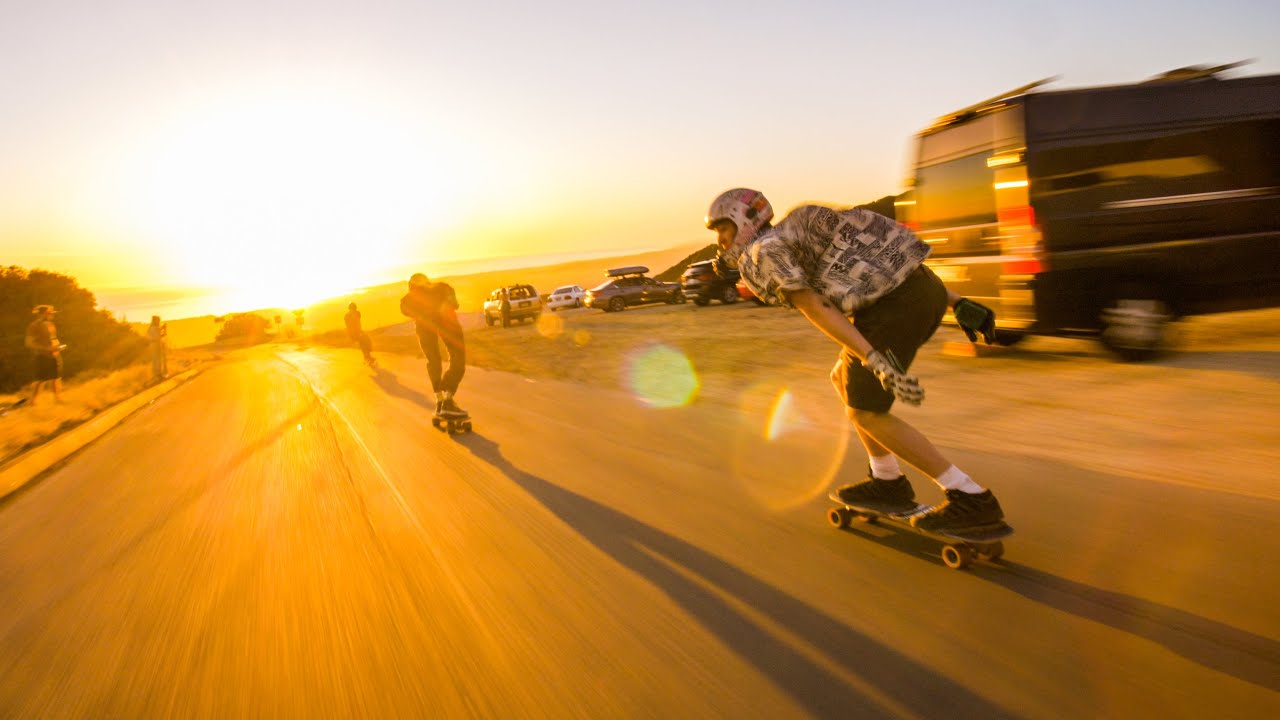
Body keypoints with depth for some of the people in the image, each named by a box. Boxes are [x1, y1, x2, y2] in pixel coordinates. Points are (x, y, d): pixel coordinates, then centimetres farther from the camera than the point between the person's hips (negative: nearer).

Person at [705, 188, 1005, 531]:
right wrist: (959, 304, 18)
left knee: (866, 413, 4)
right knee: (845, 382, 23)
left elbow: (814, 308, -11)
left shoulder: (760, 254, 3)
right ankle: (887, 482, 28)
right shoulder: (807, 239, 28)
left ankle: (971, 498, 6)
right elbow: (888, 261, 22)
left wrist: (875, 361, -20)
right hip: (926, 288, 9)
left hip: (892, 305, -9)